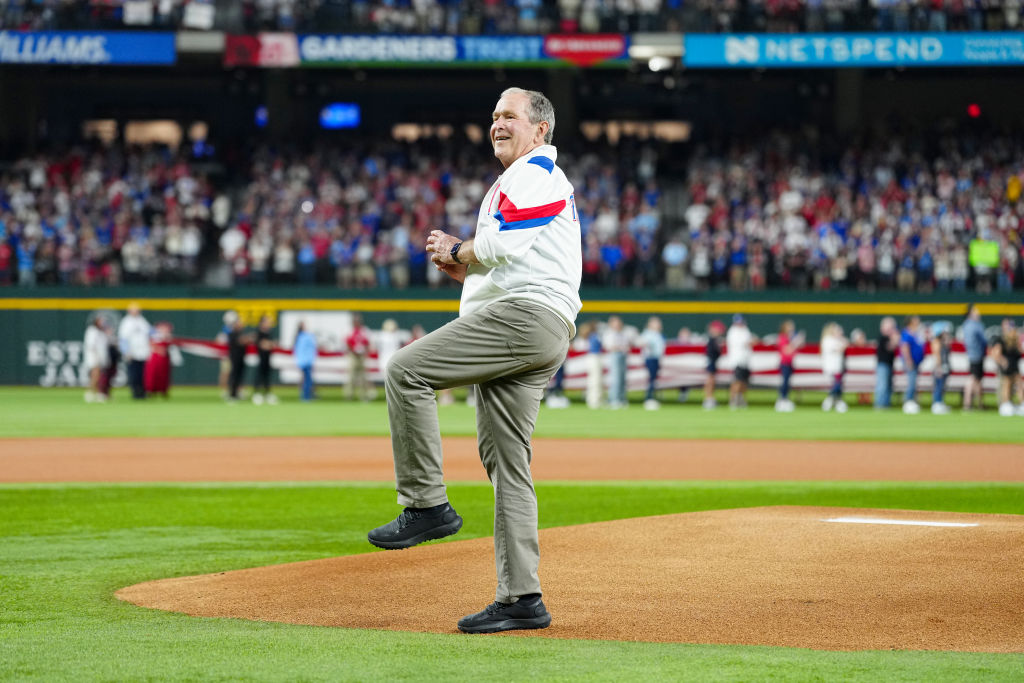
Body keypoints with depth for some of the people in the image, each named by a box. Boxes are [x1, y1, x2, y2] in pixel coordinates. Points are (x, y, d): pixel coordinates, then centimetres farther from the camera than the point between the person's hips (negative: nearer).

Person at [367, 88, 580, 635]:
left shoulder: (534, 172, 0)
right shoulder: (510, 184, 32)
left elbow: (506, 244, -15)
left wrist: (457, 252, 1)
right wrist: (463, 267, 15)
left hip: (526, 315, -10)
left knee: (406, 370, -16)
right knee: (505, 464, 6)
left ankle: (426, 505, -16)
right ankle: (521, 599, 3)